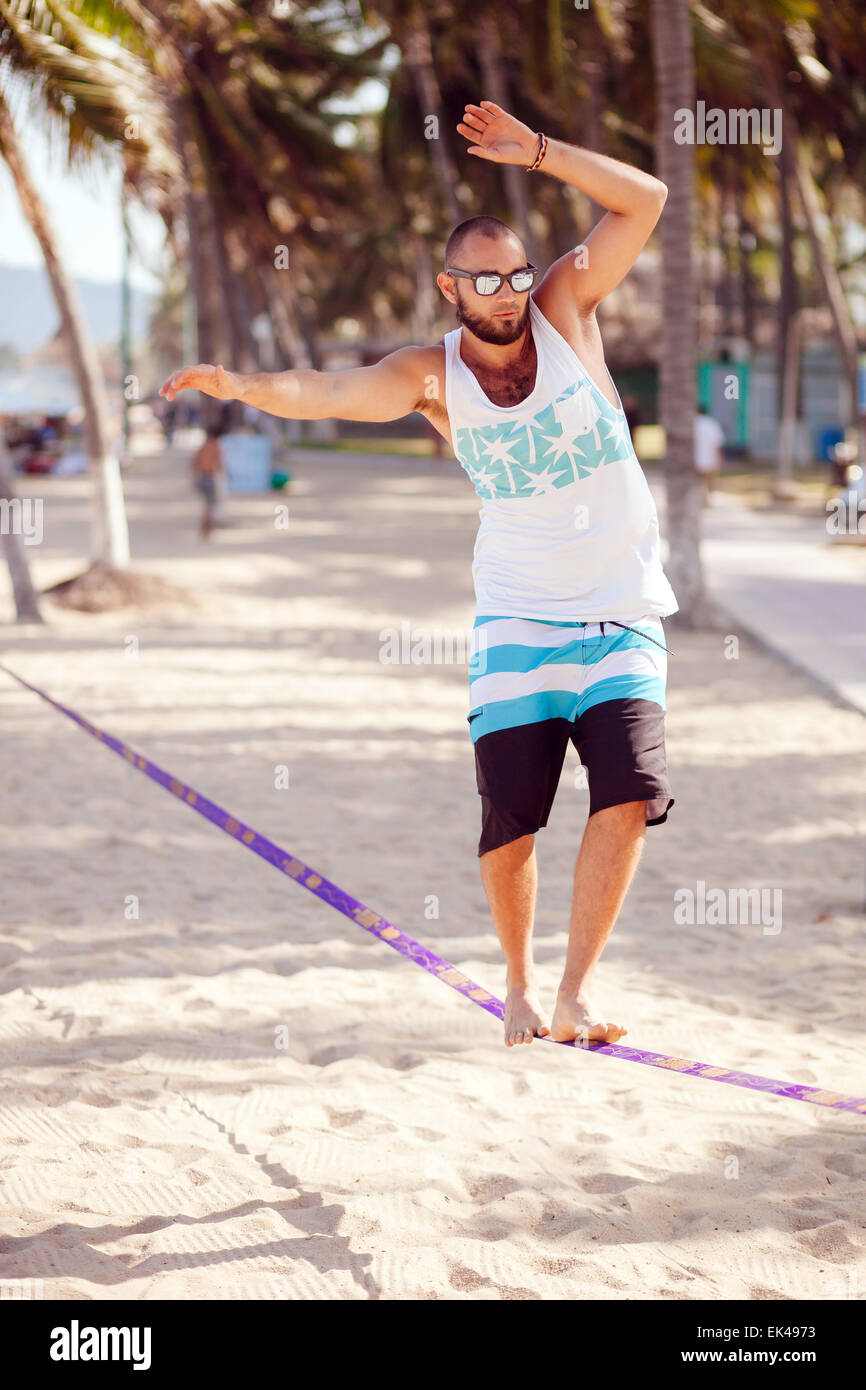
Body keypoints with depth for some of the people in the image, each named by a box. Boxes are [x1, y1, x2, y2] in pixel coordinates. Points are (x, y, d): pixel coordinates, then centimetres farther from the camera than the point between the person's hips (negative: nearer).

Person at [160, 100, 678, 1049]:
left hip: (623, 615, 0)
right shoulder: (432, 376, -3)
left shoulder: (564, 309, -2)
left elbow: (644, 200, -7)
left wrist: (536, 151, -15)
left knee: (629, 796, -15)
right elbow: (329, 392, -19)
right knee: (509, 820, -5)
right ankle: (519, 986, 18)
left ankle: (576, 991, -5)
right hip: (518, 622, 0)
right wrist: (244, 385, -37)